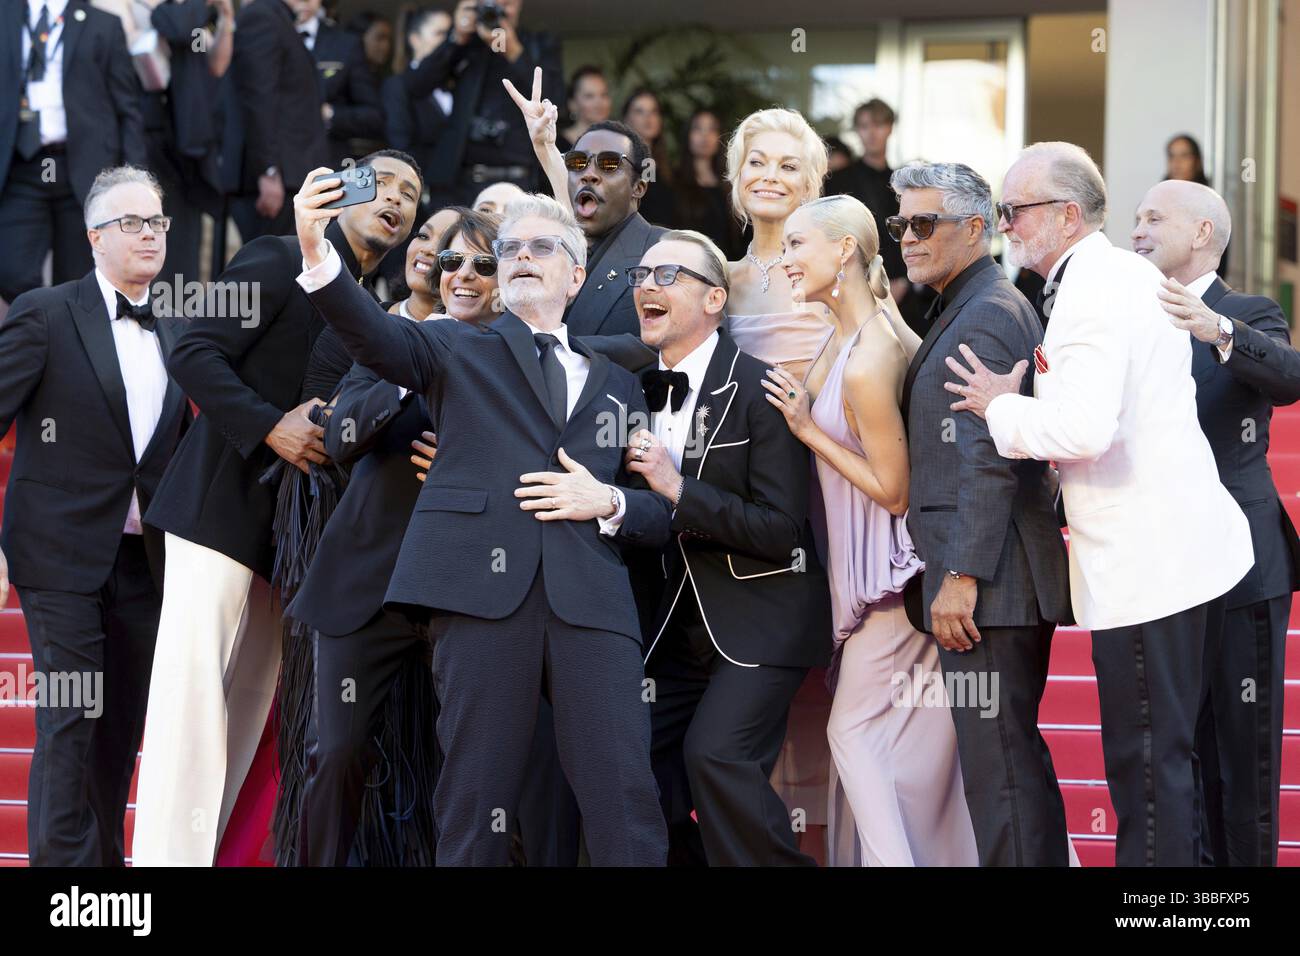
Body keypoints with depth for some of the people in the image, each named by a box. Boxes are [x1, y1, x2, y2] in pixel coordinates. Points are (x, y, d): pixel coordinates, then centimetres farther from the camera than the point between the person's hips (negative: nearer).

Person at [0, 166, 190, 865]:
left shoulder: (175, 335, 13)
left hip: (144, 563, 5)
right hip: (64, 557, -5)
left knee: (123, 725, 8)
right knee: (69, 722, -9)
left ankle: (105, 857, 18)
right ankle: (61, 860, -5)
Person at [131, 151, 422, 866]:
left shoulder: (371, 310, 19)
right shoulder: (280, 260, -3)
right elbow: (194, 355, -12)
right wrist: (270, 427, -20)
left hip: (286, 532, 8)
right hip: (224, 506, -8)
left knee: (245, 707, 5)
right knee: (194, 695, -12)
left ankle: (199, 848, 7)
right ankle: (167, 855, -13)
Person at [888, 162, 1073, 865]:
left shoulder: (986, 316, -13)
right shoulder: (964, 310, 20)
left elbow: (990, 460, -20)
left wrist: (962, 576, -22)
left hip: (986, 584, -11)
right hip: (1008, 583, 11)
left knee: (997, 768, -10)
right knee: (1019, 760, 15)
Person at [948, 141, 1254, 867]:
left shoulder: (1092, 291, -18)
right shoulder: (1129, 274, 15)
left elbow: (1084, 426, -29)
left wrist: (1001, 406, -13)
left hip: (1147, 565, -11)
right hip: (1183, 545, 11)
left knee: (1147, 758, -6)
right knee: (1170, 747, 18)